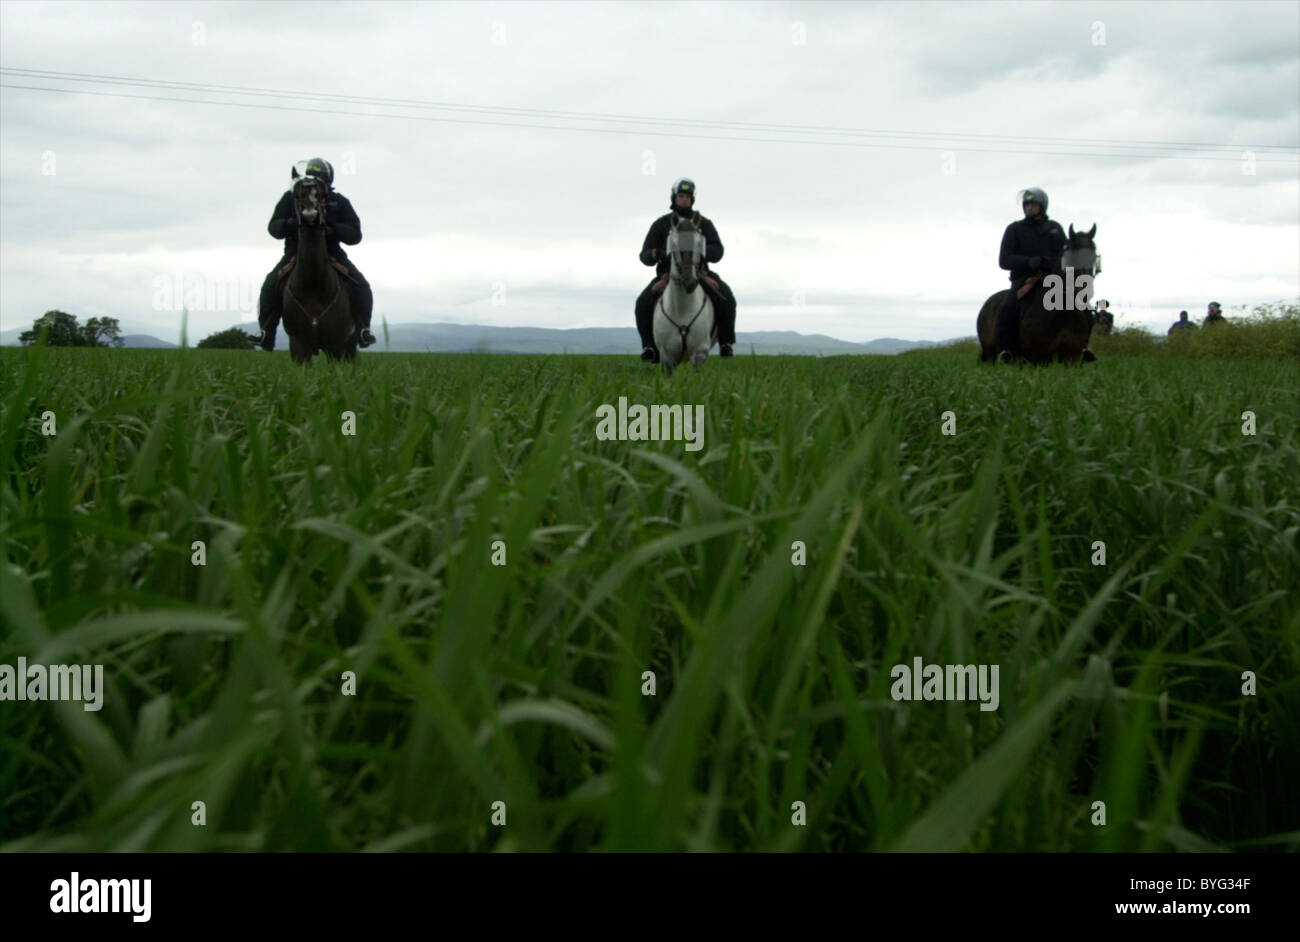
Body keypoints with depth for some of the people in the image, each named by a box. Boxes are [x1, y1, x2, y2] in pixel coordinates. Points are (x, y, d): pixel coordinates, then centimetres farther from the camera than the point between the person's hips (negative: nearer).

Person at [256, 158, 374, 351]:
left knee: (361, 286, -20)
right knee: (270, 285, -22)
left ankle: (363, 328, -5)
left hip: (331, 253, 0)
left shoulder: (339, 202, 3)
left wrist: (334, 229, -24)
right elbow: (273, 227, 1)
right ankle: (266, 331, -9)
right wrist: (289, 224, -23)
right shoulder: (291, 198, 3)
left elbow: (355, 235, -3)